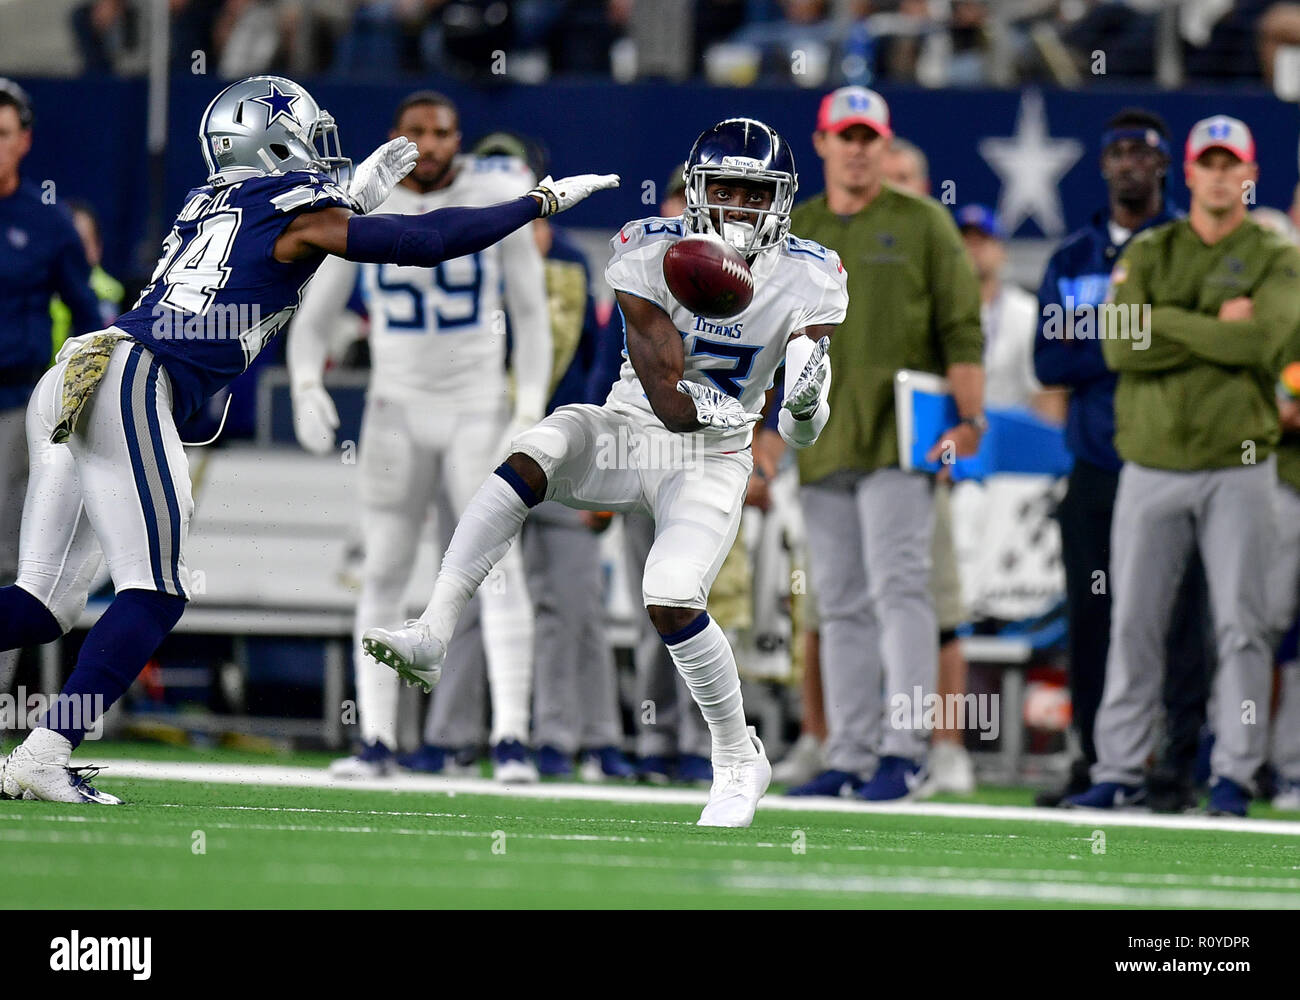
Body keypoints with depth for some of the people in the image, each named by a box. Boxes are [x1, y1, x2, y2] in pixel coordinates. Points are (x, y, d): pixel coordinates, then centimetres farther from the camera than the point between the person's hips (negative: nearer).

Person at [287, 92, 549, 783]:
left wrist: (529, 412, -5)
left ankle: (511, 738, -13)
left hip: (478, 408, -2)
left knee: (498, 565, -12)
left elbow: (531, 316, 4)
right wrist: (307, 385, -14)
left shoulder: (495, 203, -2)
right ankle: (376, 739, 5)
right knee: (382, 574, 1)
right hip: (397, 408, 2)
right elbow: (313, 319, 5)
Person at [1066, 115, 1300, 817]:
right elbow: (1120, 345, -6)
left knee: (1241, 624, -3)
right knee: (1133, 624, 2)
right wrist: (1216, 328, -10)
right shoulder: (1148, 254, 10)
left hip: (1237, 467, -2)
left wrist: (1166, 323, -10)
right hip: (1151, 465, 2)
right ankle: (1120, 771, 8)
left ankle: (1234, 775, 1)